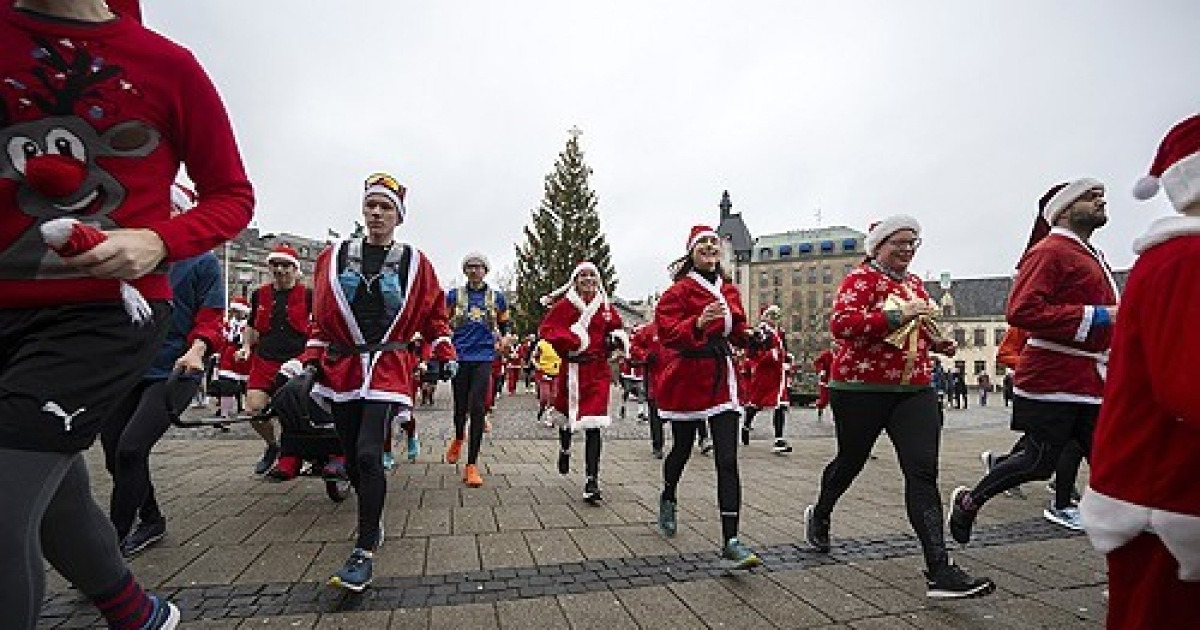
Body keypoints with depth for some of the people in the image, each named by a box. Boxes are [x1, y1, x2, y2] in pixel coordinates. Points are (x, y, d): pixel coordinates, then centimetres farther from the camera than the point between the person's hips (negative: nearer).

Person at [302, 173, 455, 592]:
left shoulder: (414, 262, 3)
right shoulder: (333, 257, 8)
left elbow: (434, 313, 9)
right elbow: (321, 315, 12)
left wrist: (446, 354, 0)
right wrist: (311, 360, 7)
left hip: (389, 368, -3)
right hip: (342, 367, 4)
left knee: (369, 454, -14)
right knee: (352, 458, 11)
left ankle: (364, 554, -5)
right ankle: (373, 520, 35)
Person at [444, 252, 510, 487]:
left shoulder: (497, 298, 8)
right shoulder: (454, 295, 6)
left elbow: (505, 325, 20)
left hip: (484, 358, -1)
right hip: (459, 358, 1)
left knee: (477, 408, -9)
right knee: (460, 406, 9)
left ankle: (472, 465, -1)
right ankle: (458, 439, 46)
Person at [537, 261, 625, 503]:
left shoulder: (606, 307, 7)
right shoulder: (564, 305, -1)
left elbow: (616, 328, 21)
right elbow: (545, 330, -5)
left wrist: (616, 338, -1)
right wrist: (571, 340, -17)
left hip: (598, 371, 1)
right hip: (572, 369, -1)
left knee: (593, 425, -7)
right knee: (568, 416, 16)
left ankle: (592, 482, -4)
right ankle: (565, 449, 52)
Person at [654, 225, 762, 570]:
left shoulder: (730, 291, 10)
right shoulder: (679, 290, -7)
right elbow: (667, 332, -20)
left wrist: (753, 336, -3)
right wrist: (699, 323, -37)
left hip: (721, 378, 4)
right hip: (686, 379, -4)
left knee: (727, 460, -4)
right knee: (682, 448, 14)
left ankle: (730, 541, 0)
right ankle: (668, 499, 45)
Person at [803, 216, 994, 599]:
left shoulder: (914, 283, 16)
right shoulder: (861, 278, -7)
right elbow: (840, 324, -23)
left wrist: (938, 343, 11)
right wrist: (897, 315, -28)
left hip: (915, 390, 6)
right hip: (862, 390, -6)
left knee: (923, 472, -6)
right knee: (851, 460, 12)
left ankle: (940, 571, -5)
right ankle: (819, 516, 40)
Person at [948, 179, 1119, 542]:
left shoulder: (1090, 256, 21)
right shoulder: (1049, 251, -11)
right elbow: (1022, 312, -25)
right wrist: (1095, 316, -22)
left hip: (1090, 381, 10)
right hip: (1052, 379, -10)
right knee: (1039, 461, -5)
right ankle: (969, 501, 15)